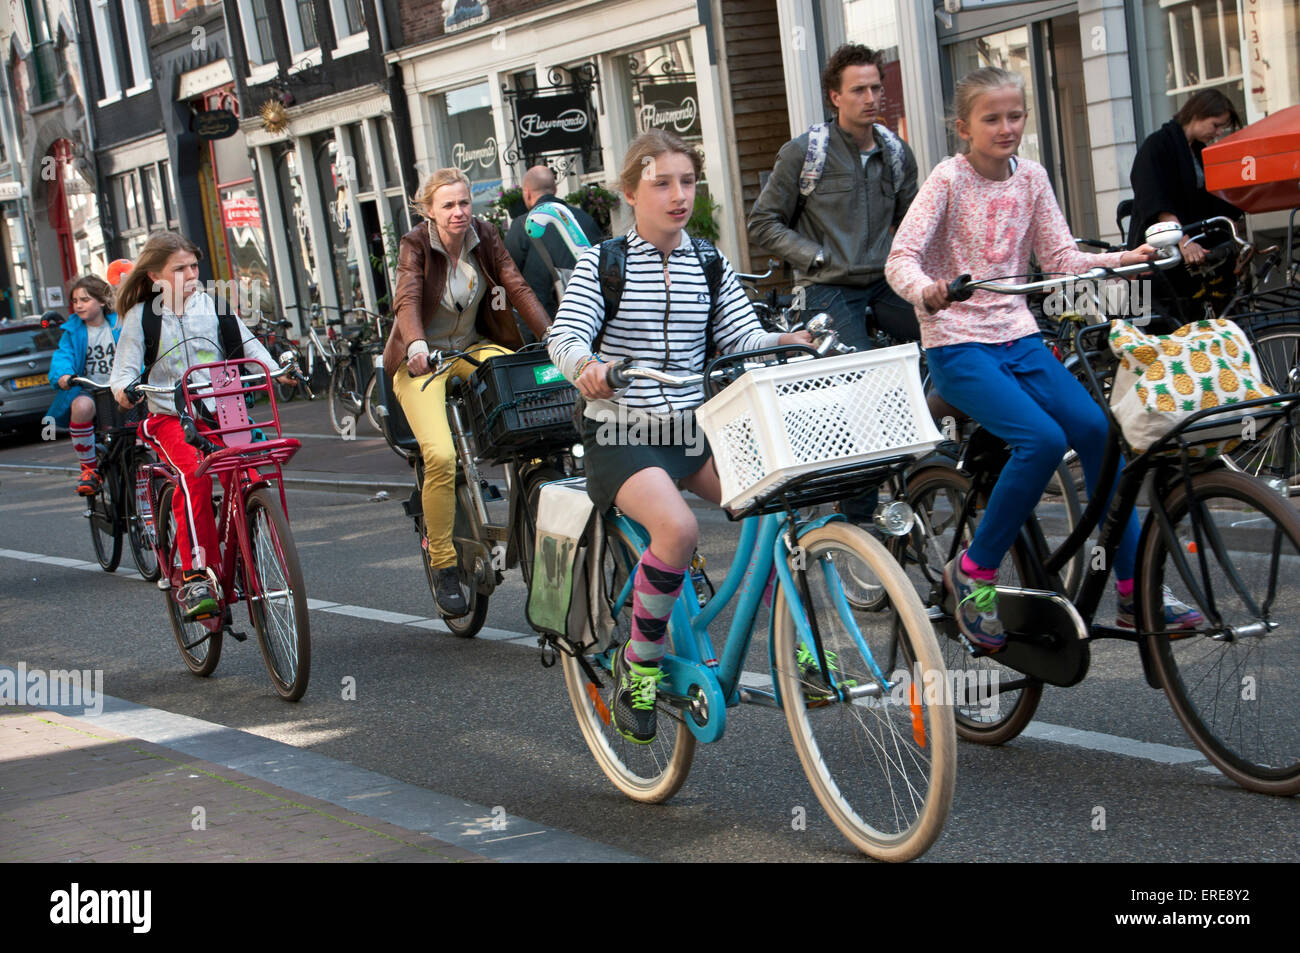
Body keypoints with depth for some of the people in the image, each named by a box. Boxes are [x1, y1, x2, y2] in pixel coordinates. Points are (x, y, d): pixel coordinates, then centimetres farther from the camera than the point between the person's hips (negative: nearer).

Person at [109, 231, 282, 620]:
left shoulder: (213, 305, 10)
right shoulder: (141, 316, 4)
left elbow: (246, 342, 12)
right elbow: (124, 367, 0)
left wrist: (274, 370, -5)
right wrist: (124, 388, -22)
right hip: (170, 417, -3)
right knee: (193, 474, -30)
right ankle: (196, 575, -29)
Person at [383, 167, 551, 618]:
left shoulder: (484, 236, -1)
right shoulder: (415, 245, -11)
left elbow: (517, 287, -8)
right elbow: (407, 299, -26)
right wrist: (415, 344, -47)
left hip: (475, 348, 4)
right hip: (424, 359, -4)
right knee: (440, 457, -25)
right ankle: (442, 564, -9)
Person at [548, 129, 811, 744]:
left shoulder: (710, 264, 8)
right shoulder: (602, 263, -4)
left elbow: (743, 337, -2)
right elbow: (565, 335, -17)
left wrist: (786, 344, -24)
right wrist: (587, 366, -40)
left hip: (694, 430, 4)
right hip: (620, 437, -4)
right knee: (678, 527, -31)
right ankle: (639, 660, -10)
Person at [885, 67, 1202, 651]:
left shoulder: (1030, 178, 9)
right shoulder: (948, 179, -6)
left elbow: (1061, 260, 9)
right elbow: (901, 258, -15)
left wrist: (1124, 259, -8)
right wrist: (926, 291, -37)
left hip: (1018, 338, 5)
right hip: (958, 344, -5)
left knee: (1095, 429, -14)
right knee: (1042, 439, -26)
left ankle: (1134, 590, -5)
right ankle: (974, 572, -8)